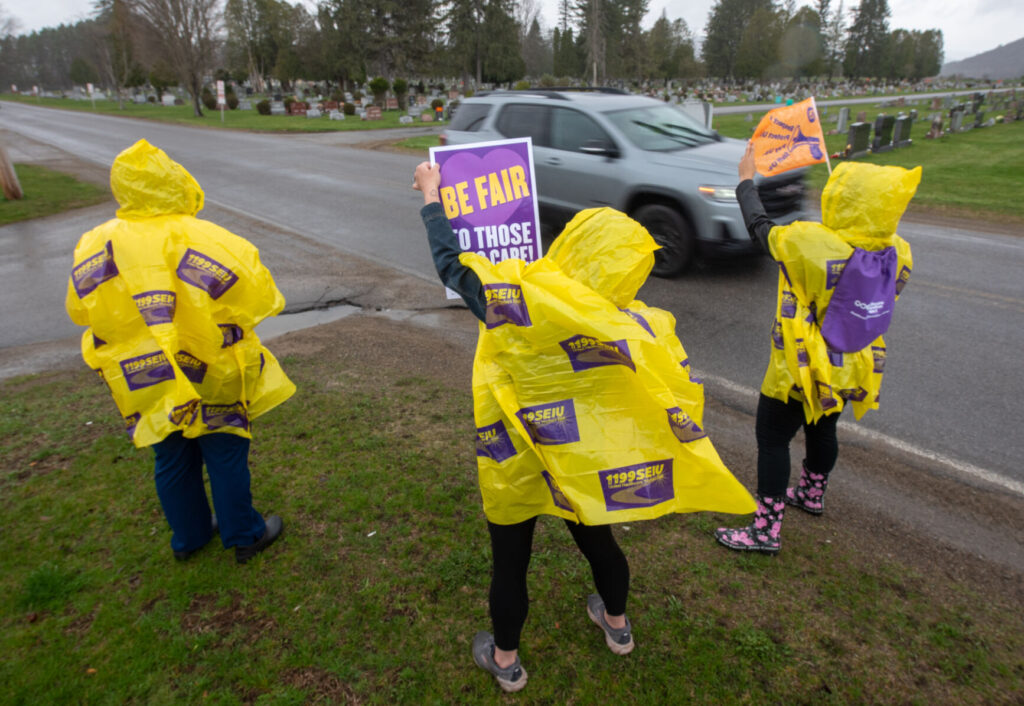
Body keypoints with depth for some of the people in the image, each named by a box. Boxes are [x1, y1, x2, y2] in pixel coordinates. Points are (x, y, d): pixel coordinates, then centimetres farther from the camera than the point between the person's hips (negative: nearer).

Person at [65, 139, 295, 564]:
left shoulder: (95, 246, -7)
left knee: (172, 461, 20)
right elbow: (260, 300, -17)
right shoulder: (208, 241, -20)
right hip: (212, 380, -4)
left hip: (145, 385, 4)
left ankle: (188, 537, 39)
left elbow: (81, 310, 5)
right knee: (226, 457, 13)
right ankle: (244, 536, 29)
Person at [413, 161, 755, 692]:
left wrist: (431, 193, 4)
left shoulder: (521, 297, -26)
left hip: (518, 466, -3)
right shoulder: (641, 328, -17)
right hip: (587, 467, 3)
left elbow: (451, 262, -11)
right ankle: (617, 626, 55)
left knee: (509, 563, 18)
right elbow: (679, 406, -9)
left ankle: (506, 661, 42)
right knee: (597, 541, 28)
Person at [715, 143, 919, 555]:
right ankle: (812, 495, 51)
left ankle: (766, 530, 11)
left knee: (772, 439, 5)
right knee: (822, 429, 27)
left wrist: (746, 180, 5)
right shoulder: (897, 253, -11)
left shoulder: (812, 244, -30)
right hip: (849, 371, 7)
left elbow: (761, 228, -13)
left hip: (802, 372, -7)